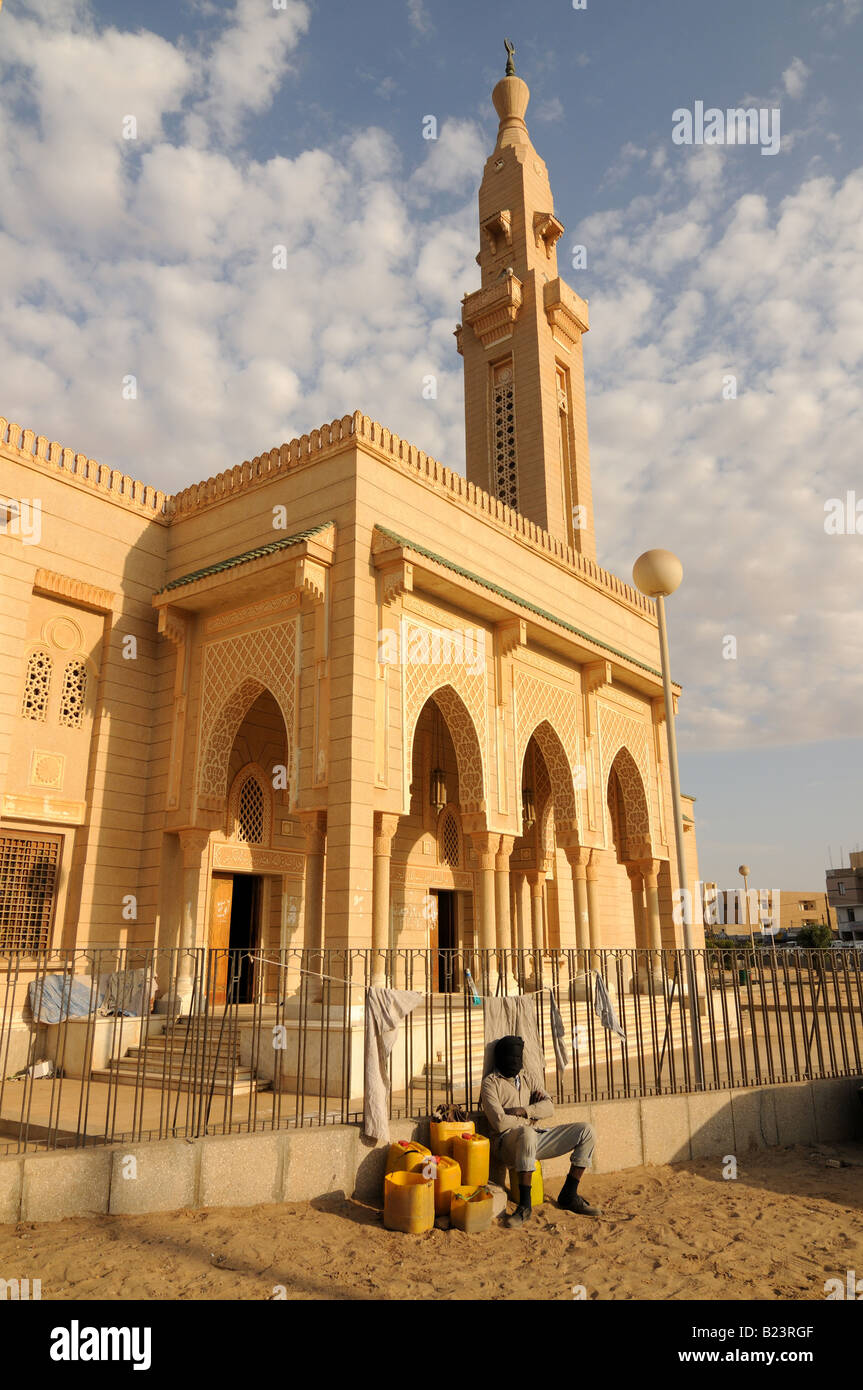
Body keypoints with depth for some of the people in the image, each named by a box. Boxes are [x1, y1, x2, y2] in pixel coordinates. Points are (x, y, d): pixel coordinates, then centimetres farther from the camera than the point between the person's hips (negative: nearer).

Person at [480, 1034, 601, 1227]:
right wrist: (530, 1118, -2)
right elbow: (499, 1122, -13)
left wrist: (522, 1111, -12)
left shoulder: (530, 1079, 19)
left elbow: (549, 1108, 2)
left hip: (535, 1139, 6)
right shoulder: (491, 1083, 0)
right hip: (506, 1143, -6)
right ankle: (524, 1205, -32)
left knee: (587, 1131, -4)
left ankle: (569, 1196, 0)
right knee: (526, 1133, -42)